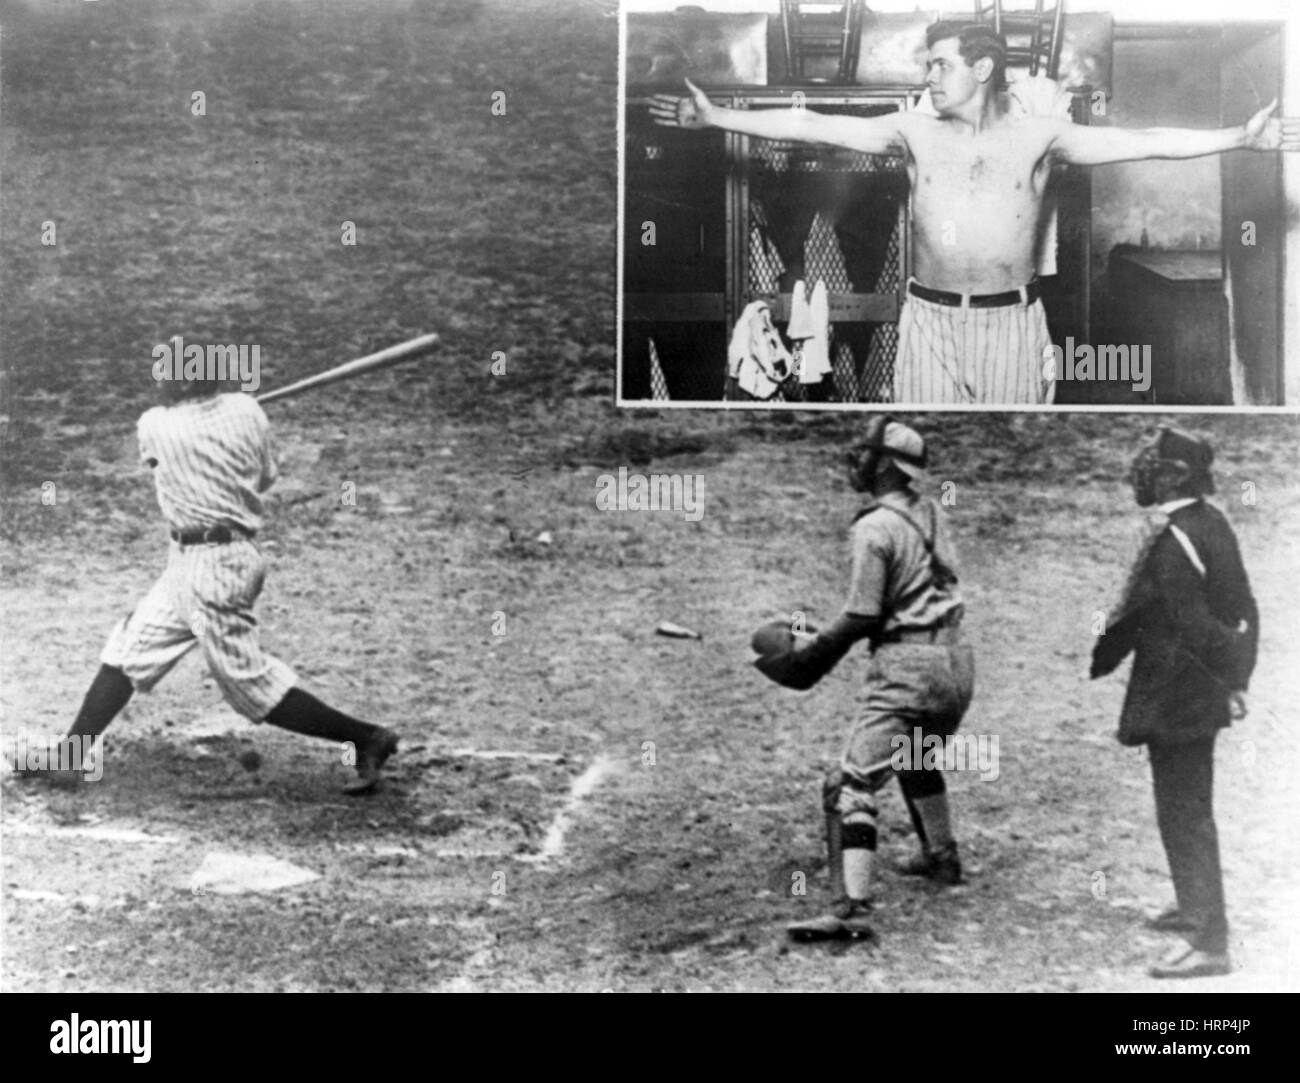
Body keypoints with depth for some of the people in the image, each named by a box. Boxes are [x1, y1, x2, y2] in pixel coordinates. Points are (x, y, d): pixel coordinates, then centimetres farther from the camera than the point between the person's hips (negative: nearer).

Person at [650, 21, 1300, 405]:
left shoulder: (1039, 137, -1)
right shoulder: (915, 132, 3)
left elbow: (1141, 142, -7)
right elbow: (813, 127, 0)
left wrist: (1240, 138, -15)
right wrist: (717, 118, -5)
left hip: (1010, 320, -1)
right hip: (930, 319, 1)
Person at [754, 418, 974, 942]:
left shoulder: (875, 527, -12)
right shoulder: (929, 512, 11)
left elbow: (861, 619, -13)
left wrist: (809, 654, -1)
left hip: (906, 668, -8)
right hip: (955, 662, 9)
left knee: (851, 786, -10)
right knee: (917, 757, 33)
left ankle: (852, 907, -21)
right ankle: (942, 856, 47)